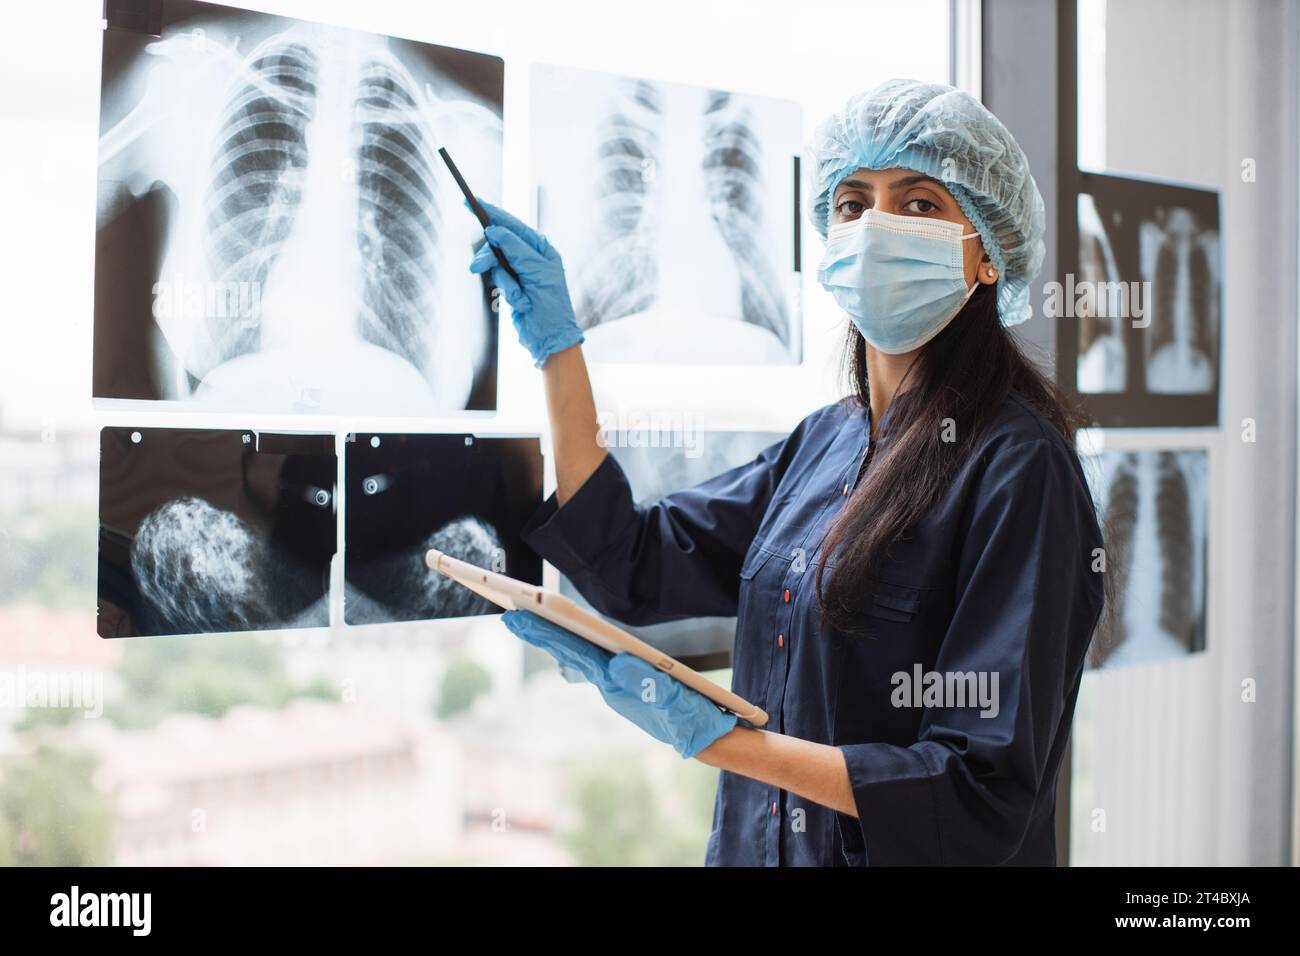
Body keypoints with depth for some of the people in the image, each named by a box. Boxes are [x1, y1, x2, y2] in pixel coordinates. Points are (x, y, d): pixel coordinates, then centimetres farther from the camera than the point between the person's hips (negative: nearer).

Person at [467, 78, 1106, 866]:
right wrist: (556, 343, -1)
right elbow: (633, 570, 1)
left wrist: (710, 735, -25)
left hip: (898, 851, -7)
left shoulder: (1018, 467, -19)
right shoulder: (825, 443, 4)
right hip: (759, 845, 7)